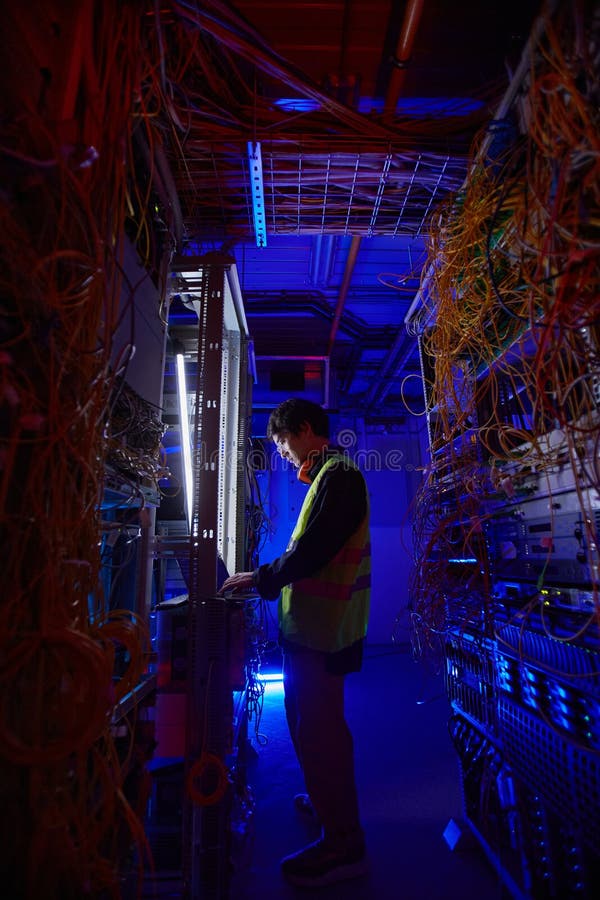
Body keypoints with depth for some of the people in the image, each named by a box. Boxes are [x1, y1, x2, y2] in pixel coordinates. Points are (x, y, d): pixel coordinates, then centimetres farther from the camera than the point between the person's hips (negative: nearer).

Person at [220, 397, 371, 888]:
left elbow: (313, 549, -23)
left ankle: (344, 843, 17)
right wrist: (269, 577, 13)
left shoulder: (339, 474, -16)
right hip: (311, 625, 10)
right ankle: (328, 800, 41)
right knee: (309, 723, 22)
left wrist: (263, 578, -11)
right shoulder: (329, 475, 15)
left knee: (319, 730, 1)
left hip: (322, 630, -10)